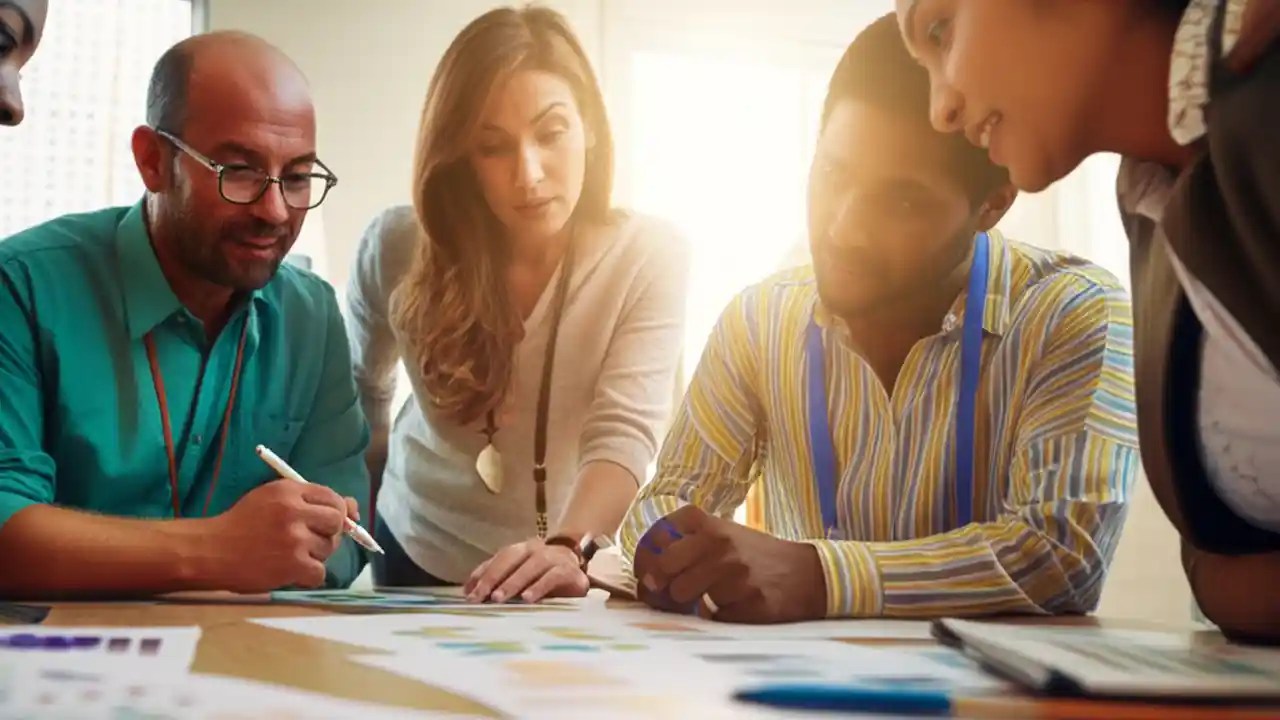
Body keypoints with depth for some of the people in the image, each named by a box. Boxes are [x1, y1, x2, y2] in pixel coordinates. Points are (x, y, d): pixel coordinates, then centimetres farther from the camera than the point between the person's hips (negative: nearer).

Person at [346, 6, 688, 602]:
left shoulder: (649, 257, -15)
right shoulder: (400, 246, -11)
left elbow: (624, 433, -27)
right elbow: (358, 387, 8)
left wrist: (568, 548, -42)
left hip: (579, 573, -1)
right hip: (418, 557, 1)